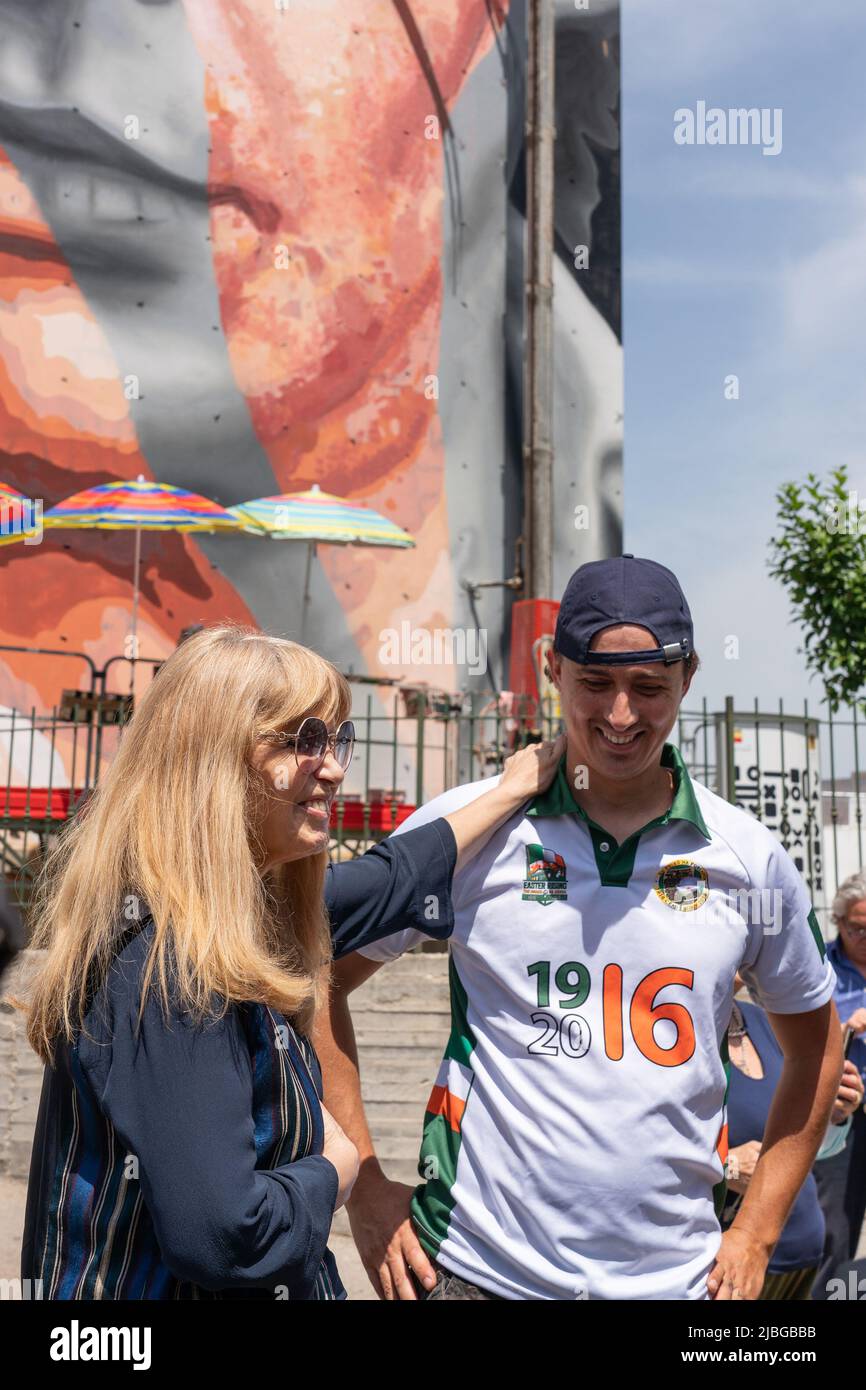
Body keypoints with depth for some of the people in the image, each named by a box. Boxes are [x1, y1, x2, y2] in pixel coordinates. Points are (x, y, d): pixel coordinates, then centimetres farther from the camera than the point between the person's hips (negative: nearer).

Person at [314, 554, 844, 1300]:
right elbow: (318, 980, -1)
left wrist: (756, 1234, 7)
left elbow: (816, 1045, 12)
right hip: (475, 1265, -1)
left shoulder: (751, 859, -2)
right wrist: (363, 1186, -4)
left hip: (673, 1275, 2)